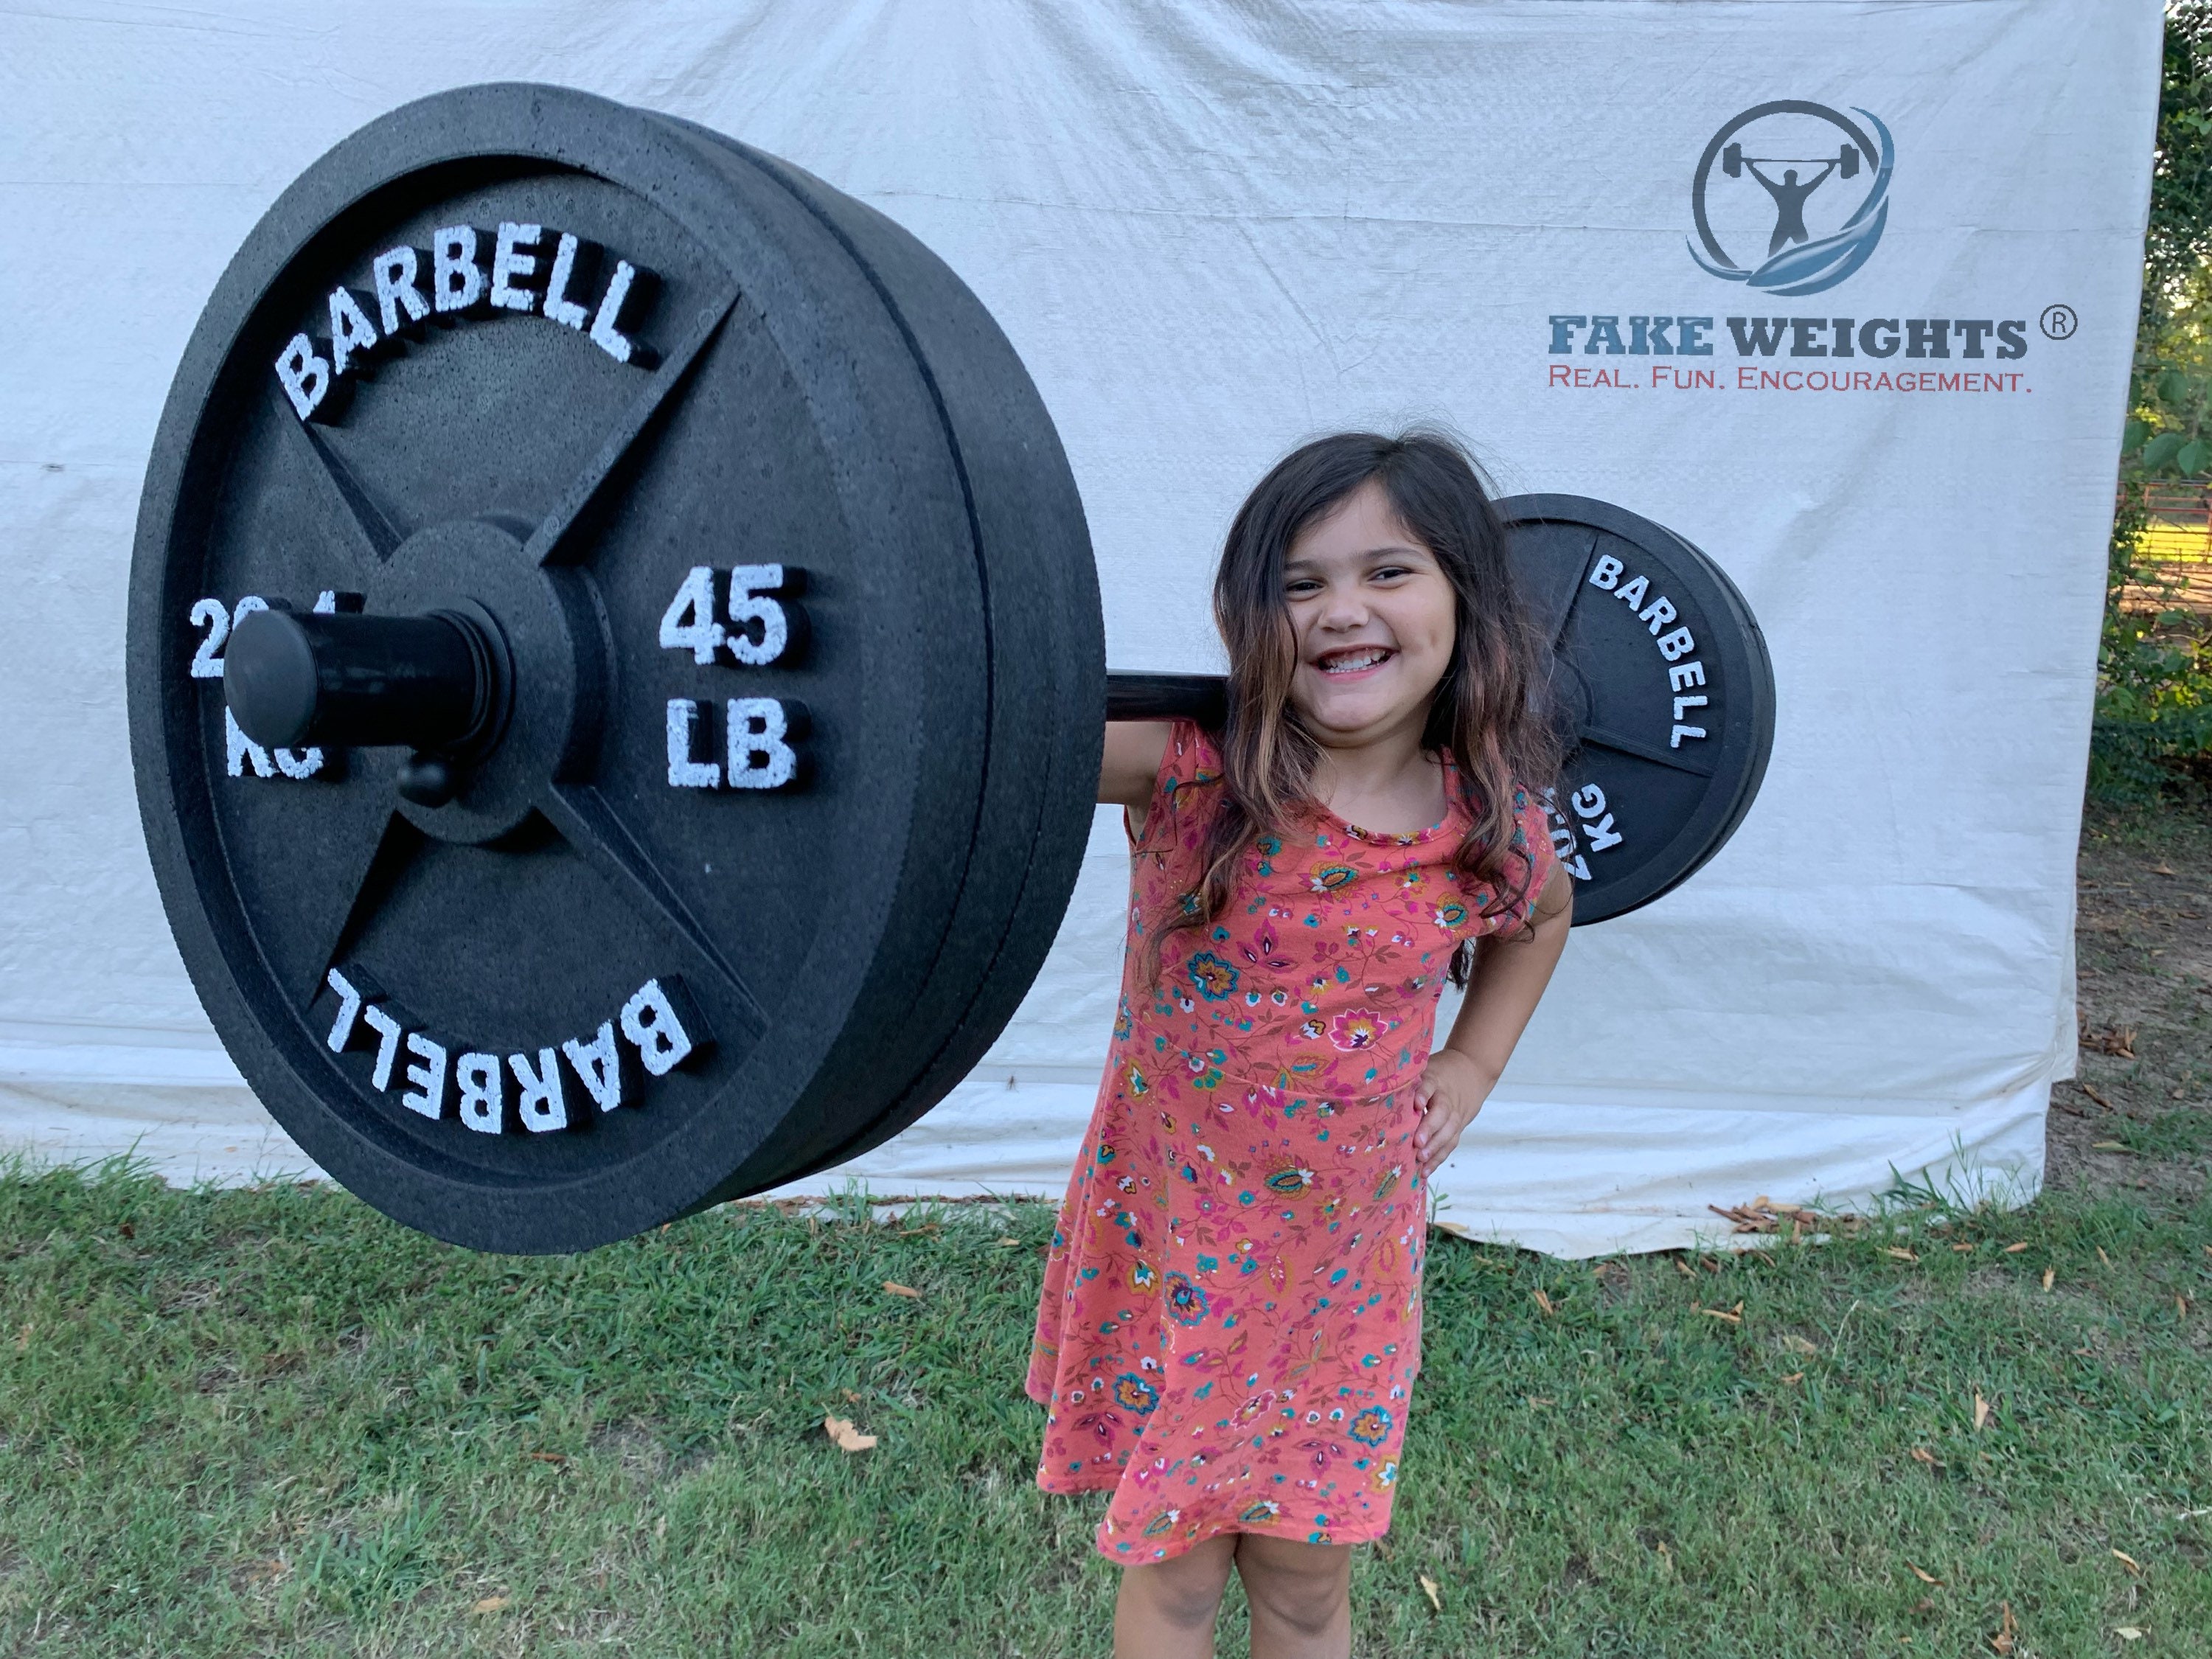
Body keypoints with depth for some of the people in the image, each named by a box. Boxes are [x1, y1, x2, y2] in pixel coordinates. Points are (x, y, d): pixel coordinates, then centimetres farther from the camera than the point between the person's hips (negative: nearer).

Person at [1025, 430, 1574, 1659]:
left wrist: (1472, 1066, 7)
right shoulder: (1191, 767, -19)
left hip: (1346, 1263, 3)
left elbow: (1543, 915, 16)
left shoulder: (1487, 820, -7)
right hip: (1169, 1247, -2)